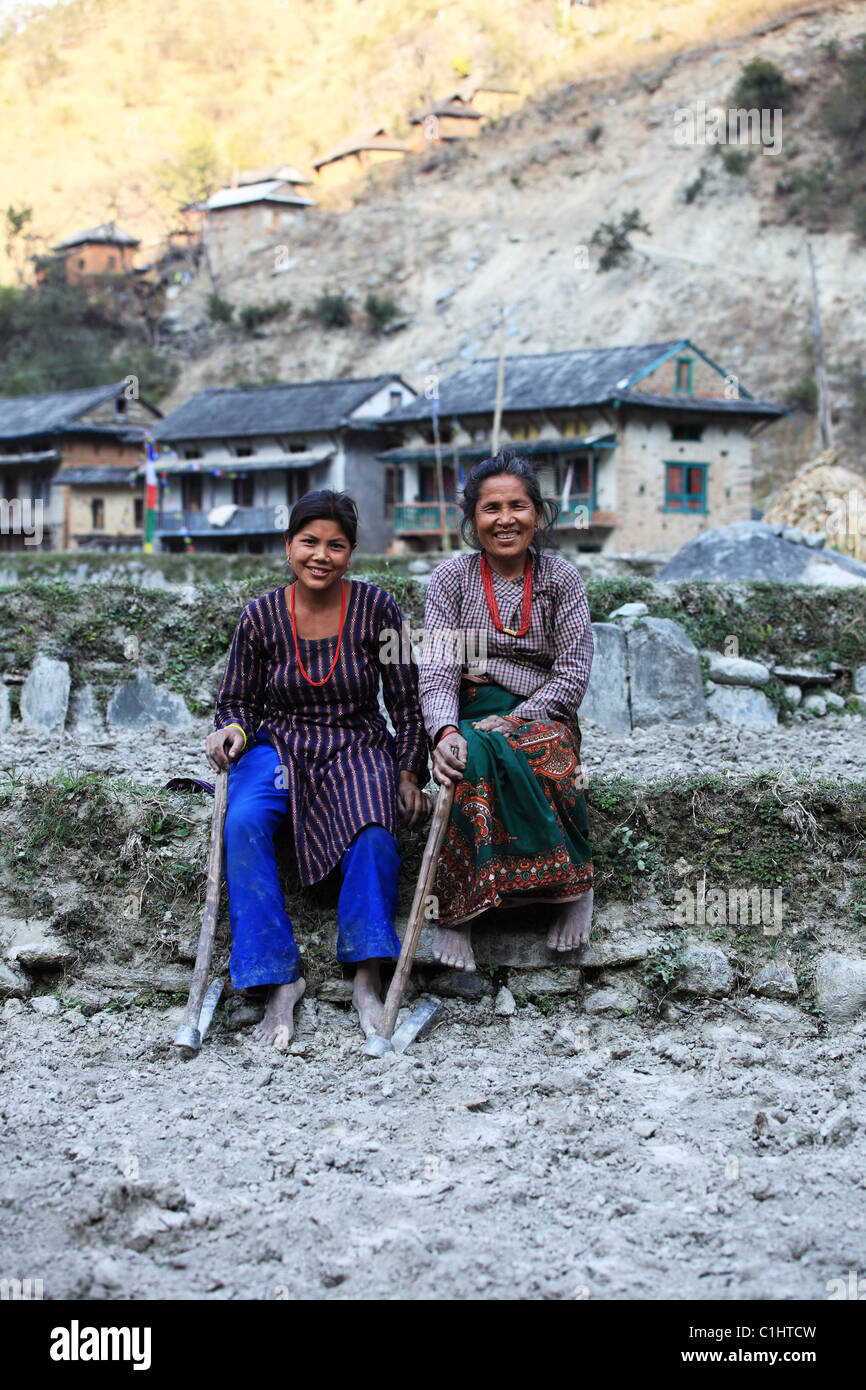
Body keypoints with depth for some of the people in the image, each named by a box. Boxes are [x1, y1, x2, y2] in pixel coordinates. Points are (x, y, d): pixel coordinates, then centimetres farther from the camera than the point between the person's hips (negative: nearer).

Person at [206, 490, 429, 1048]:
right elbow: (238, 702, 9)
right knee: (244, 823, -32)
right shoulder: (262, 616, -1)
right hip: (279, 746, 1)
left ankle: (368, 978, -23)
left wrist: (409, 774, -5)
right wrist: (232, 729, -13)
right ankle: (280, 979, -26)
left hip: (357, 748, -1)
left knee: (373, 831, -34)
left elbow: (408, 704, 4)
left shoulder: (377, 609, -3)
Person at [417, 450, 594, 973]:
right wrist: (445, 730, -27)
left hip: (542, 714, 0)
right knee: (472, 758, -36)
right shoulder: (451, 578, 5)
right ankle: (572, 880, -29)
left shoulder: (561, 579, 5)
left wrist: (514, 719, -18)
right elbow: (437, 668, -5)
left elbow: (573, 672, -2)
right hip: (469, 715, 0)